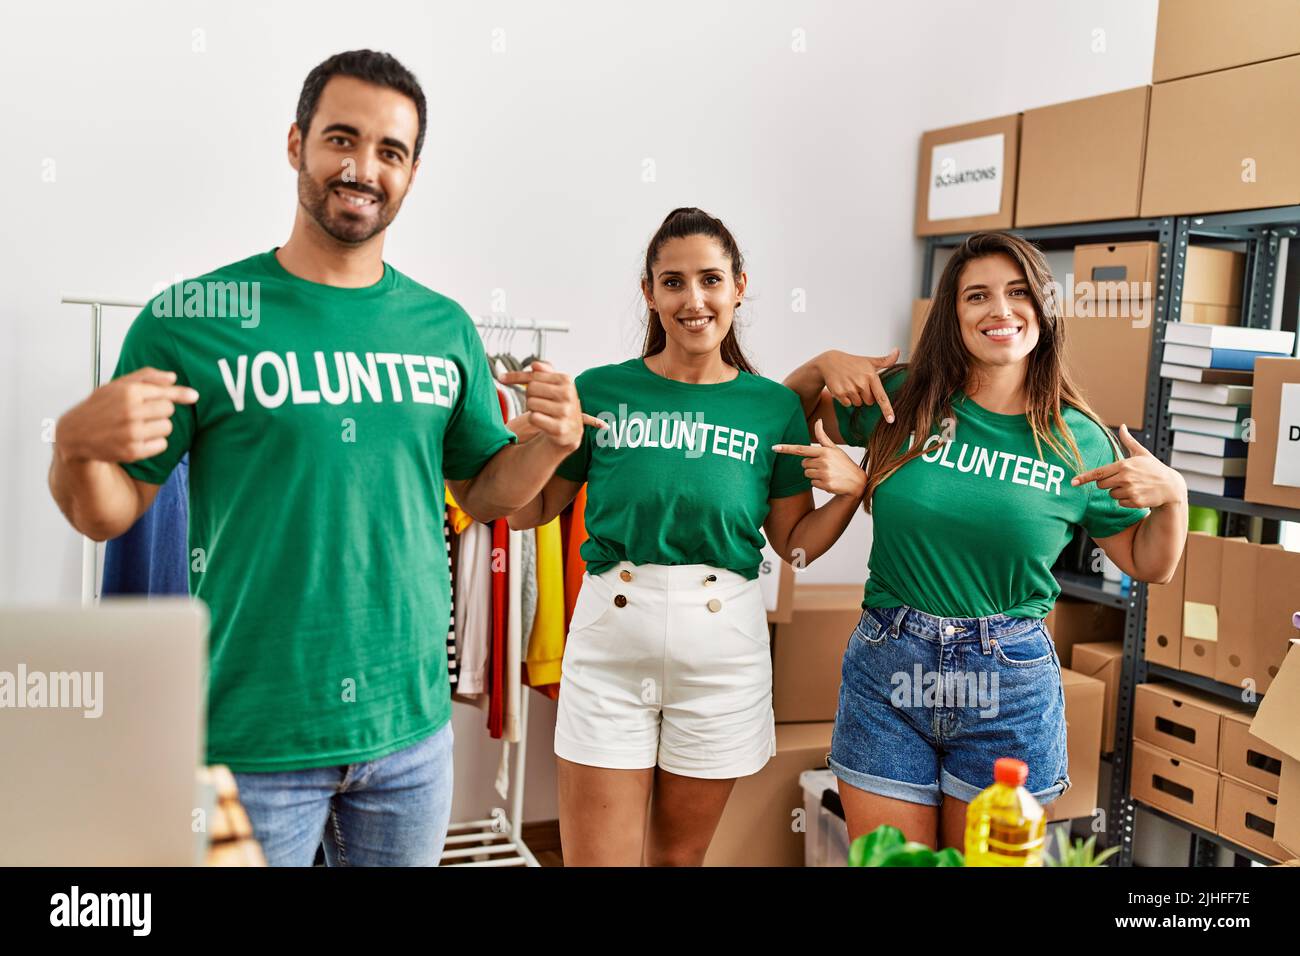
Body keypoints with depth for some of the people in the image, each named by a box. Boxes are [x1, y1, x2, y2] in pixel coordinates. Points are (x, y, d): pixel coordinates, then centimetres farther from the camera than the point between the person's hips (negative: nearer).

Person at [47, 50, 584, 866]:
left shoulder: (445, 329, 3)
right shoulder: (191, 318, -8)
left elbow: (482, 493, 11)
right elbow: (109, 516, -3)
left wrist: (553, 441, -8)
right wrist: (78, 450, -24)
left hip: (412, 726, 4)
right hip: (249, 736, -3)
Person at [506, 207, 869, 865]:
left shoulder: (773, 407, 1)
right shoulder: (600, 391, -1)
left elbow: (796, 545, 8)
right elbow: (526, 513, 5)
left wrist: (850, 488, -9)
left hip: (721, 644, 1)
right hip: (610, 637, -1)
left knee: (679, 855, 17)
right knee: (596, 859, 5)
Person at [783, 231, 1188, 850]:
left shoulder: (1079, 442, 0)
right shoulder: (903, 401, -1)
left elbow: (1149, 566, 9)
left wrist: (1173, 495, -9)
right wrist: (824, 367, -4)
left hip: (1009, 685, 0)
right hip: (885, 670, 0)